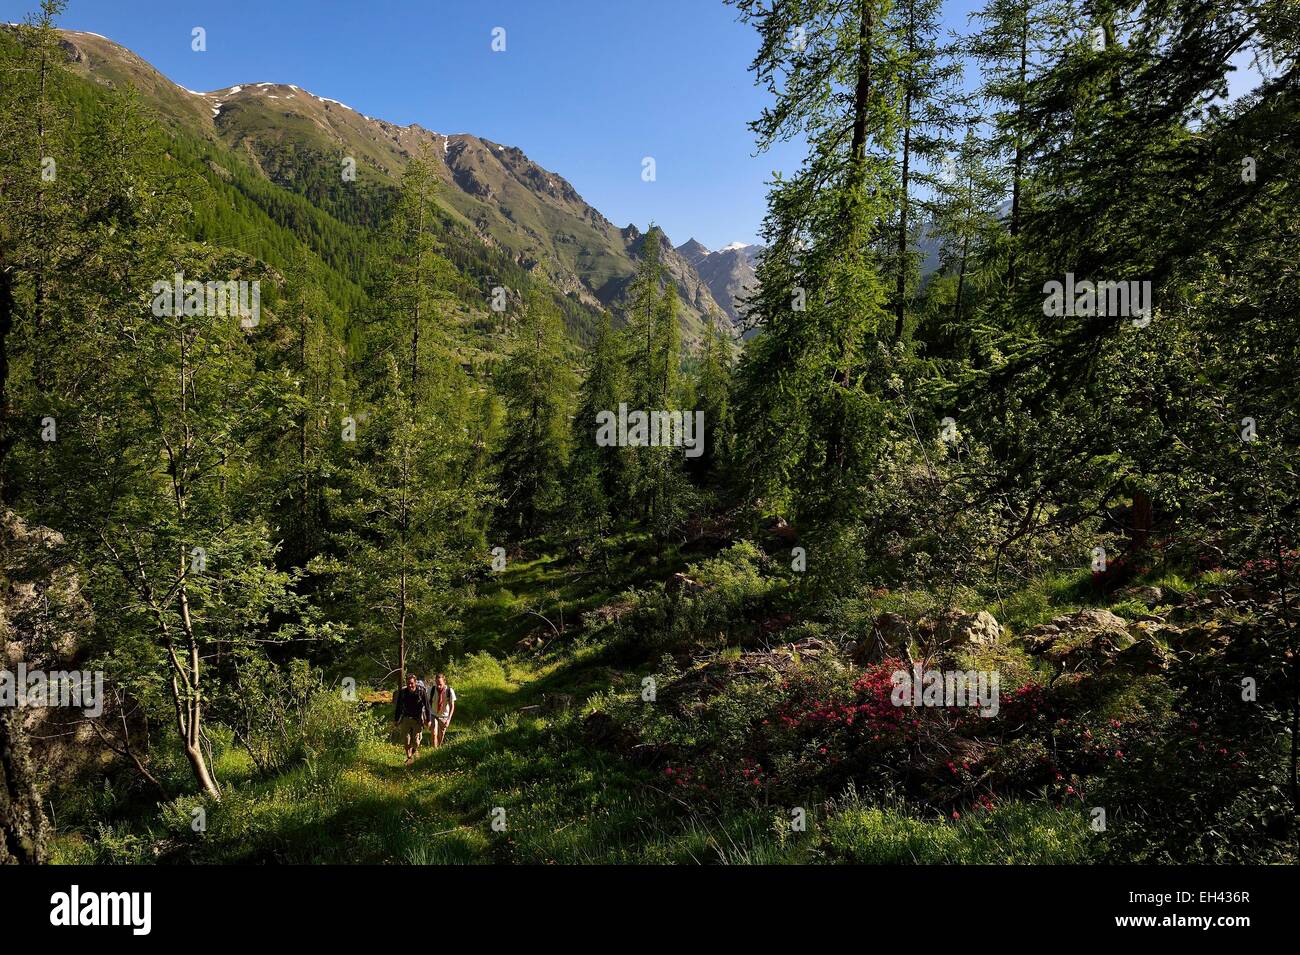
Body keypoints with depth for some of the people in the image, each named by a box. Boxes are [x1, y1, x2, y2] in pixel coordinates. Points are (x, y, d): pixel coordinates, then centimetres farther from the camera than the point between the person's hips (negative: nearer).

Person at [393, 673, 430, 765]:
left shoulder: (421, 692, -13)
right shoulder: (402, 692, -7)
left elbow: (427, 706, -5)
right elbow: (398, 707, 5)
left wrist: (428, 720, -3)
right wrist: (396, 720, 8)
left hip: (418, 719, -2)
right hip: (406, 718, 2)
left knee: (416, 740, -1)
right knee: (406, 740, 0)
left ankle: (415, 750, 31)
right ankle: (409, 757, 15)